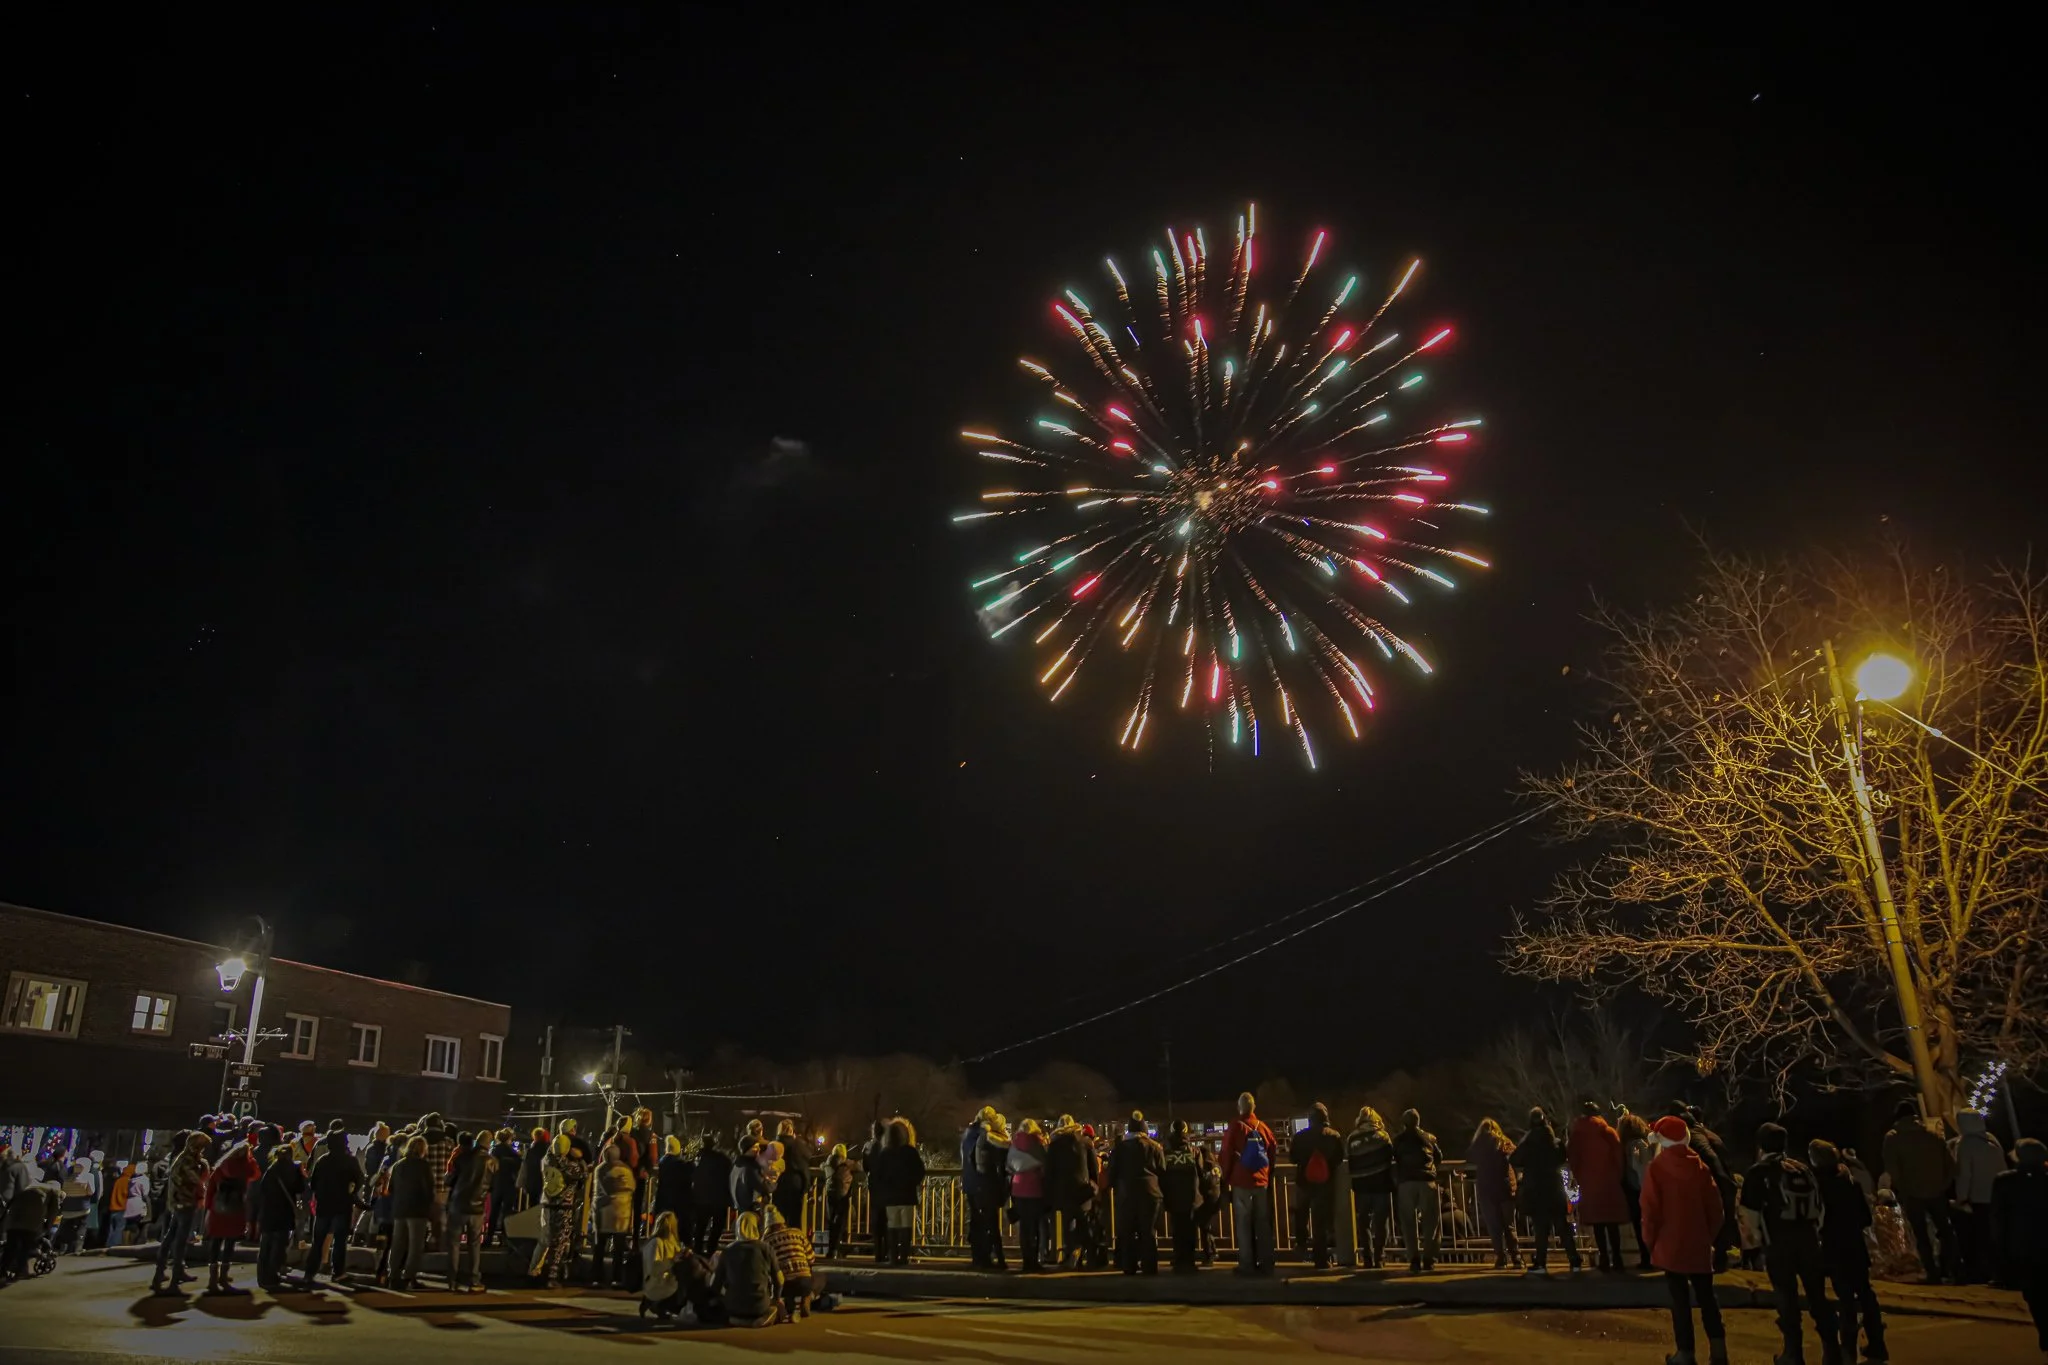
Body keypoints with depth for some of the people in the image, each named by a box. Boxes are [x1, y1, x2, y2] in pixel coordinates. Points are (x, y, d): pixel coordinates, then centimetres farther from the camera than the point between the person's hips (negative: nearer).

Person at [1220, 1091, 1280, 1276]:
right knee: (1263, 1224, 9)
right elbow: (1273, 1152, 6)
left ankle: (1247, 1265, -2)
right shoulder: (1263, 1128, 4)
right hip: (1262, 1182, 3)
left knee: (1244, 1225, 1)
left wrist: (1226, 1179, 3)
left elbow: (1227, 1154, -6)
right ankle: (1266, 1264, 9)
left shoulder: (1235, 1127, -6)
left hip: (1241, 1182, -3)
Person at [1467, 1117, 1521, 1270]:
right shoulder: (1506, 1142, 10)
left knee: (1494, 1226, 2)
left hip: (1487, 1188, -2)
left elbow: (1469, 1160, 12)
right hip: (1507, 1187, 2)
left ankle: (1501, 1260, -5)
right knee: (1509, 1226, 10)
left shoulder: (1480, 1144, 7)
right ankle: (1516, 1259, 1)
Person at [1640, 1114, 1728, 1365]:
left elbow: (1650, 1209, -12)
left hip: (1670, 1245, -3)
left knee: (1680, 1299, 2)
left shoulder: (1656, 1167, -10)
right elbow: (1715, 1206, 1)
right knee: (1706, 1297, 14)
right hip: (1699, 1244, 3)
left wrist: (1650, 1241, 0)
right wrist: (1710, 1235, 13)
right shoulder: (1700, 1166, 0)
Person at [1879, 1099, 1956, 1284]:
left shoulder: (1892, 1138, -4)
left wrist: (1900, 1188, 1)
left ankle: (1933, 1273, 3)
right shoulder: (1933, 1134, 6)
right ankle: (1952, 1267, 18)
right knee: (1945, 1230, 19)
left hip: (1912, 1193, -3)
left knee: (1921, 1234, 7)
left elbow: (1891, 1168, -10)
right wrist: (1945, 1183, 10)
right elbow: (1950, 1163, 3)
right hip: (1937, 1190, 3)